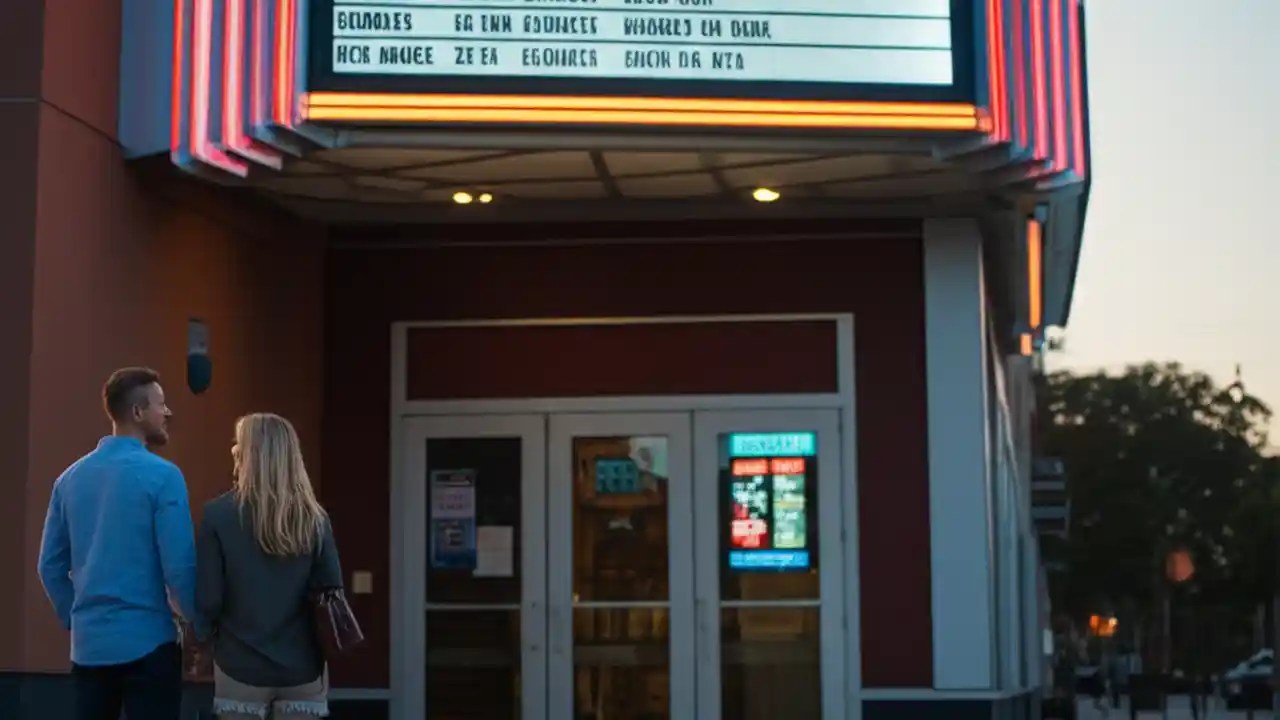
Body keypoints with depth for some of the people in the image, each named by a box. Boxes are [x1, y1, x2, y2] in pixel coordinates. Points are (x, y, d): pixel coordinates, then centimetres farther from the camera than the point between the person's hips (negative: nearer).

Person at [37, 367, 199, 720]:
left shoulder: (71, 477, 7)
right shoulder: (162, 475, -11)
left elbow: (51, 566, 11)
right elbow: (179, 567, -14)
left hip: (88, 644, 6)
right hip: (147, 642, -6)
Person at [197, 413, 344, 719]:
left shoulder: (220, 514, -8)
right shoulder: (313, 517, -1)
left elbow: (208, 598, -8)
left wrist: (203, 641, 10)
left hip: (241, 667, -2)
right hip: (302, 668, 2)